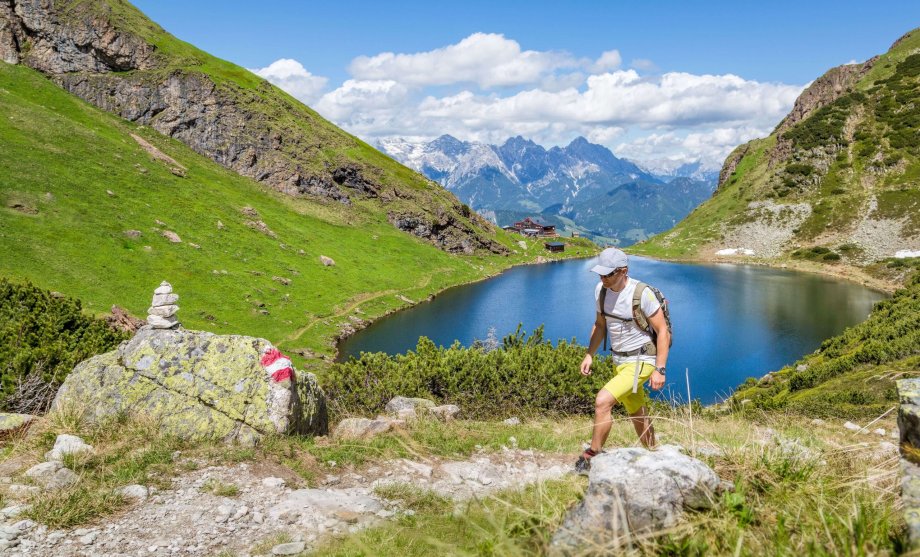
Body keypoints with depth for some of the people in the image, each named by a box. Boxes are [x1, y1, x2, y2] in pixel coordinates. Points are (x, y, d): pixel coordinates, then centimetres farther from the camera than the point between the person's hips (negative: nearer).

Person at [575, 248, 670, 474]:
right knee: (637, 414, 19)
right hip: (619, 360, 7)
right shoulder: (601, 290, -3)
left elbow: (663, 331, -16)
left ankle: (592, 456, -8)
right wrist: (589, 355, 5)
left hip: (640, 361, -7)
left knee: (602, 401, -21)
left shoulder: (642, 294, -22)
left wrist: (660, 370, -19)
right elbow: (600, 325, 13)